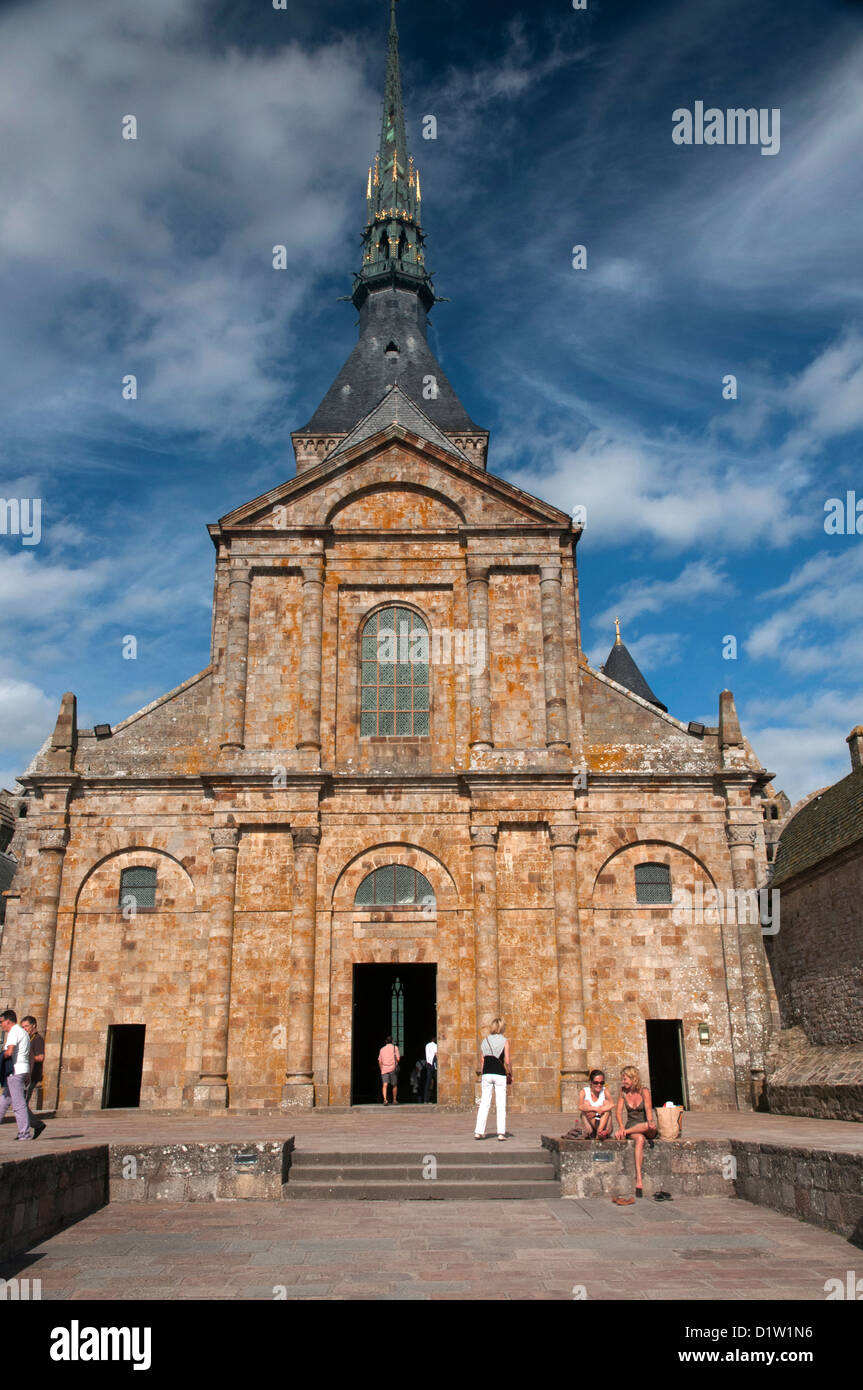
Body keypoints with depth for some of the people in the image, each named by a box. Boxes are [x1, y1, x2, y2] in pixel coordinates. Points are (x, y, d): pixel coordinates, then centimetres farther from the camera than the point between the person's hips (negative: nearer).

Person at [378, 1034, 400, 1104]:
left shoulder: (382, 1049, 16)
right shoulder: (394, 1047, 5)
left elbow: (380, 1061, 15)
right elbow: (398, 1059, -4)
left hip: (384, 1069, 2)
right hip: (393, 1069, -1)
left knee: (385, 1085, -11)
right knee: (395, 1085, 14)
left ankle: (385, 1099, -30)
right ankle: (394, 1100, 19)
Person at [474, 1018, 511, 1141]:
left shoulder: (485, 1040, 9)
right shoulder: (504, 1041, -1)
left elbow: (482, 1060, 9)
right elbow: (507, 1061, -6)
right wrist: (510, 1075, 6)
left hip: (487, 1073, 3)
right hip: (500, 1074, -3)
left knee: (484, 1103, 6)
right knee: (501, 1104, 2)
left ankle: (479, 1131, 3)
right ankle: (501, 1132, -1)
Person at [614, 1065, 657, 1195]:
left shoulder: (644, 1091, -5)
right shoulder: (623, 1092, 4)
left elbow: (648, 1108, -20)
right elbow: (619, 1112, -1)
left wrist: (650, 1122, -41)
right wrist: (621, 1127, -20)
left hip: (646, 1129, -1)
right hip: (631, 1127, 1)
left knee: (649, 1126, -38)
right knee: (640, 1139, -35)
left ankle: (623, 1134, -20)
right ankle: (638, 1180, -44)